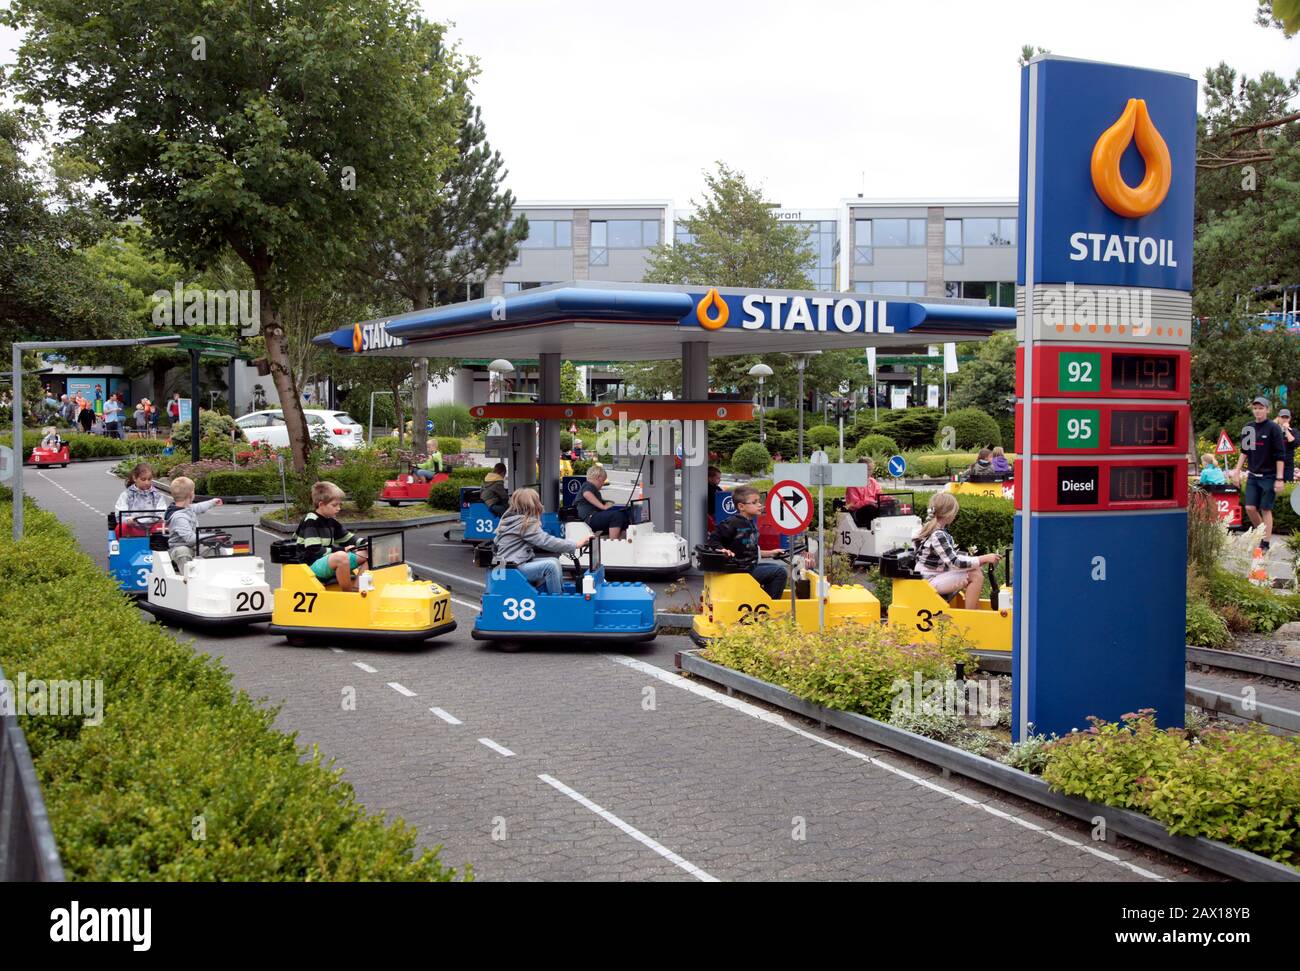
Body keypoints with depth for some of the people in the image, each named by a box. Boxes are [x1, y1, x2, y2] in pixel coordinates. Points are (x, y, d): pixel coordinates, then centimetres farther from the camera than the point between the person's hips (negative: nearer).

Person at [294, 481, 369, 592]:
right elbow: (314, 551, -20)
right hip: (311, 566, -9)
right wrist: (341, 550, -20)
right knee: (341, 557, -38)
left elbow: (348, 538, 21)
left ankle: (356, 588, -11)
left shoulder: (331, 521, 12)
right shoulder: (311, 522, -12)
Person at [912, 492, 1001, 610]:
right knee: (975, 576, -16)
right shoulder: (937, 536, -22)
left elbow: (951, 555, 18)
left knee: (974, 572, 12)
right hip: (930, 582, -10)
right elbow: (955, 562, -25)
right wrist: (984, 559, -20)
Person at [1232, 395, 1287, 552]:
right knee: (1250, 508, -1)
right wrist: (1237, 470, 7)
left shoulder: (1273, 428, -9)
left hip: (1269, 476, -5)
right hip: (1253, 475, 5)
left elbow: (1280, 456, -10)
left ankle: (1265, 544, 6)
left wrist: (1279, 478, -14)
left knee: (1265, 510, -1)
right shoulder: (1248, 429, 6)